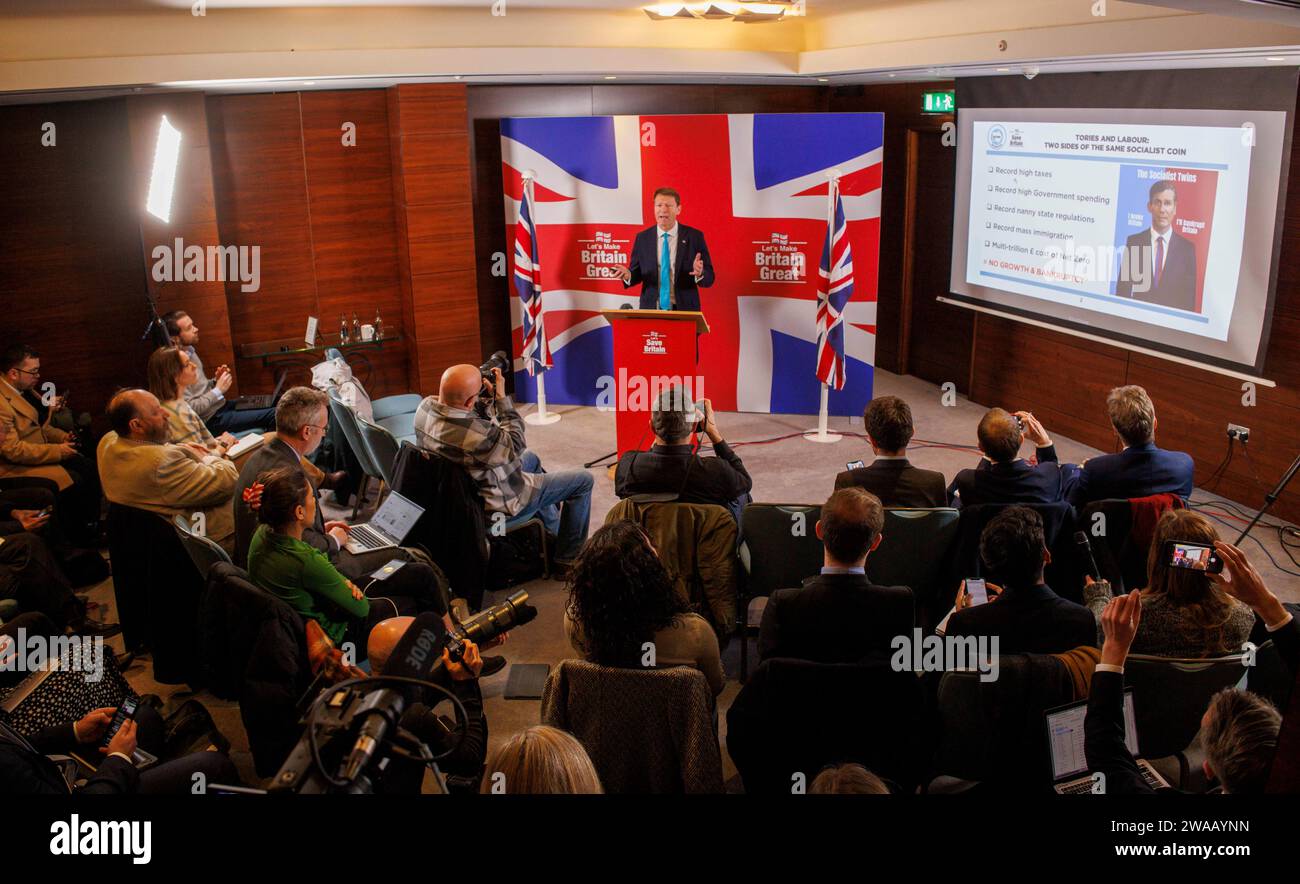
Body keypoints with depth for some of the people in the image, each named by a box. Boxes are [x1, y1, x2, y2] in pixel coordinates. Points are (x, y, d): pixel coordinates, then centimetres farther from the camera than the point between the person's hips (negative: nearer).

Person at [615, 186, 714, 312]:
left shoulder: (694, 236, -2)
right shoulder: (642, 238, 3)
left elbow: (709, 278, -3)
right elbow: (637, 274, 7)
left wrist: (700, 274, -24)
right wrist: (628, 275, -14)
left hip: (685, 310, -1)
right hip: (650, 310, 1)